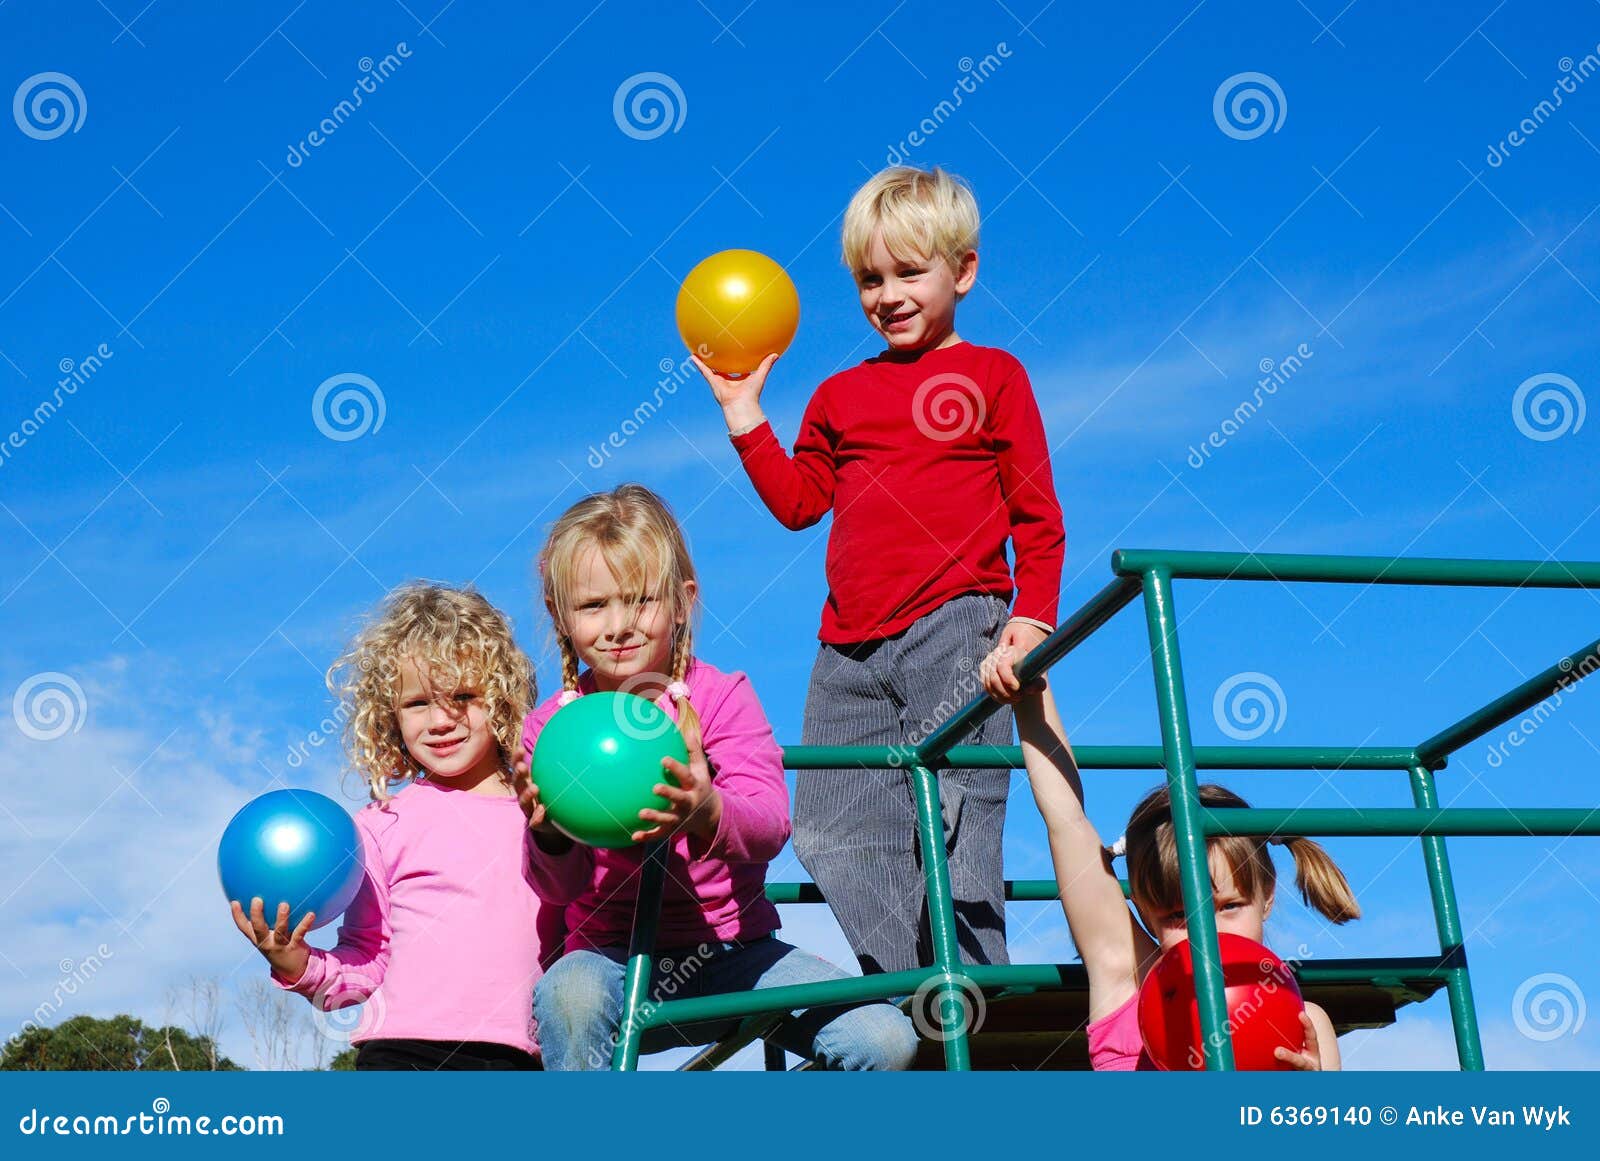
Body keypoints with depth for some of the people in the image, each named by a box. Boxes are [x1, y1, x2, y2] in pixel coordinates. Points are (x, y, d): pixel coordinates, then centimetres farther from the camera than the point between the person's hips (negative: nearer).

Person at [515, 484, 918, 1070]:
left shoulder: (722, 697, -3)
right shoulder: (552, 726, 0)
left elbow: (771, 826, -18)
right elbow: (560, 887, -6)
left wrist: (708, 814, -42)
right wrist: (550, 838, -31)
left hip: (734, 948, 1)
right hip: (612, 957, 0)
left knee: (885, 1039, -17)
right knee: (566, 994, -35)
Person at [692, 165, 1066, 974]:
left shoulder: (993, 377, 5)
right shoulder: (839, 395, 19)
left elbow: (1036, 513, 4)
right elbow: (799, 502, 18)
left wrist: (1033, 613, -8)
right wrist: (743, 414, 14)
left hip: (954, 627, -5)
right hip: (851, 646, 6)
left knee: (954, 820, -8)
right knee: (830, 830, 2)